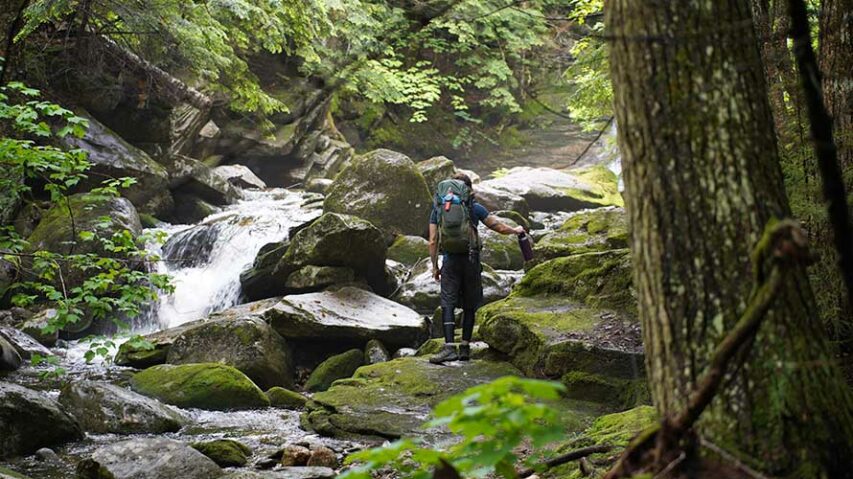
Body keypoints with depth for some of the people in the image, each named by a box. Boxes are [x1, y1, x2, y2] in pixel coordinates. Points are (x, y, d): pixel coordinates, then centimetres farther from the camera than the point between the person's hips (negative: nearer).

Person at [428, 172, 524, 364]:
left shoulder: (437, 208, 8)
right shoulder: (475, 208, 3)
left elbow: (433, 241, 6)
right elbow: (498, 227, 9)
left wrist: (434, 266, 15)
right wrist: (515, 230, 29)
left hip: (450, 261, 0)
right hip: (471, 260, 0)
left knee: (448, 305, -3)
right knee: (469, 306, 10)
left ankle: (449, 347, -17)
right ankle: (465, 348, 11)